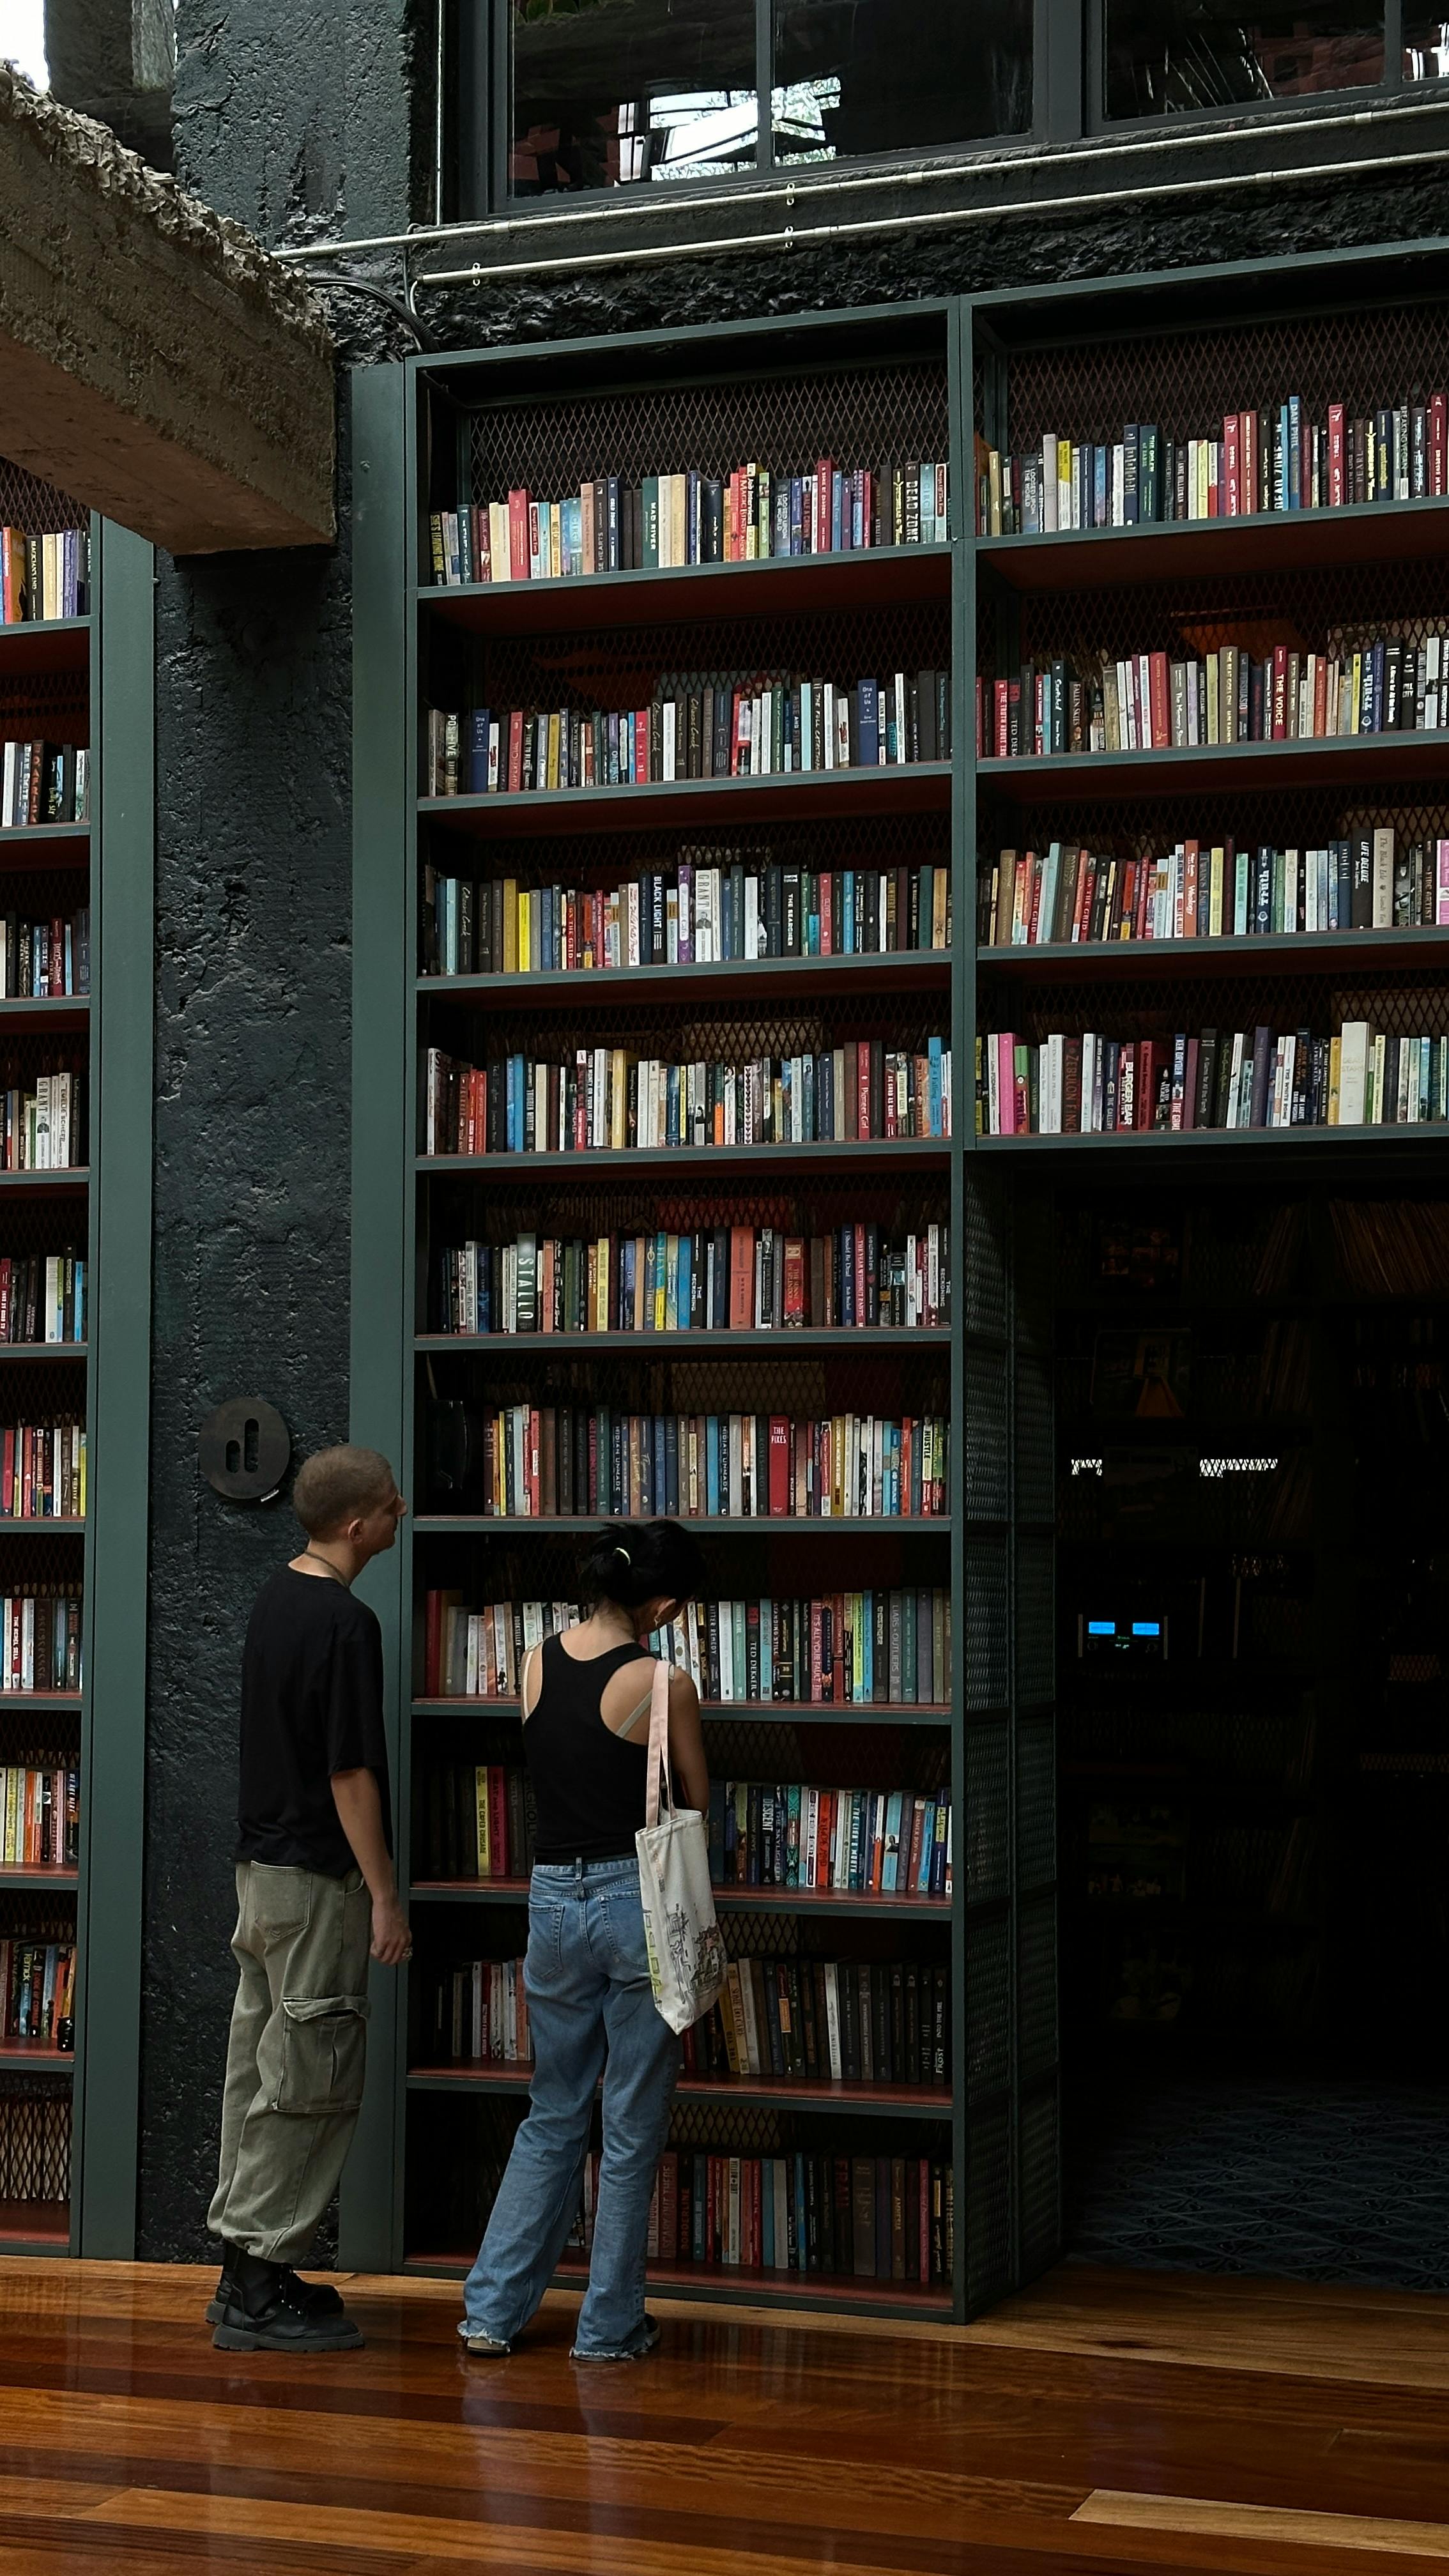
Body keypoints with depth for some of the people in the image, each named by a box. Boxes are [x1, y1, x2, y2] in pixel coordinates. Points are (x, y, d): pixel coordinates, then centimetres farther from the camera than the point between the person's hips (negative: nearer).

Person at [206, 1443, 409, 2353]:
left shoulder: (277, 1597, 9)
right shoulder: (346, 1623, -20)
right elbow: (349, 1773, -20)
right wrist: (384, 1896, -15)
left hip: (262, 1866, 9)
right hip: (317, 1877, -9)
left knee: (261, 2070, 12)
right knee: (309, 2084, -3)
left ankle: (247, 2275, 18)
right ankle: (262, 2291, 1)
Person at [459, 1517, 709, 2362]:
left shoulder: (536, 1664, 1)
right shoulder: (664, 1685, -13)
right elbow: (697, 1806, 0)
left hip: (554, 1897, 5)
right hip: (639, 1900, -5)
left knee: (553, 2117, 17)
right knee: (633, 2127, 8)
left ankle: (493, 2309, 16)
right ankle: (611, 2325, 15)